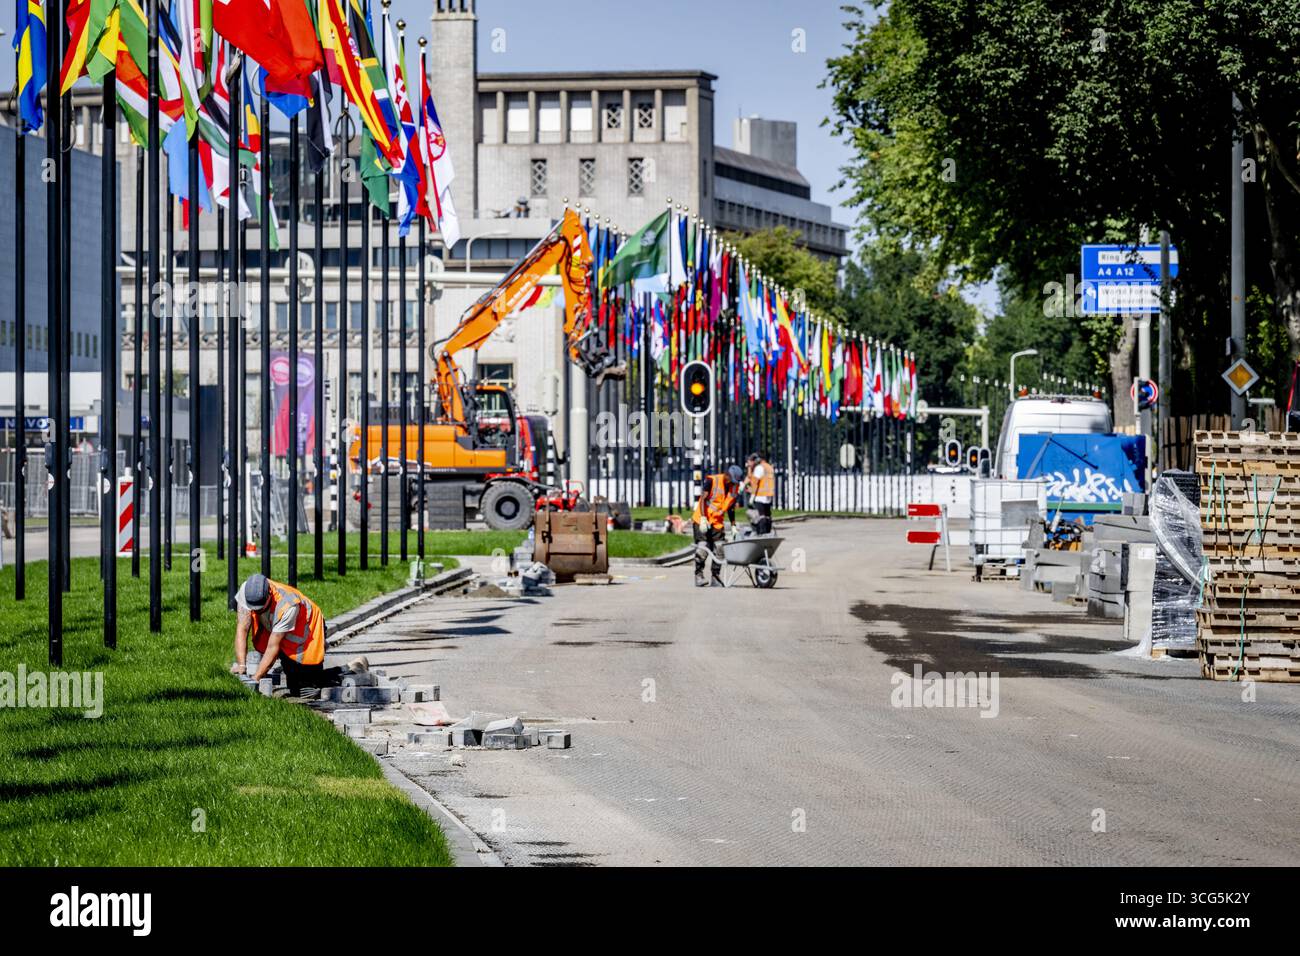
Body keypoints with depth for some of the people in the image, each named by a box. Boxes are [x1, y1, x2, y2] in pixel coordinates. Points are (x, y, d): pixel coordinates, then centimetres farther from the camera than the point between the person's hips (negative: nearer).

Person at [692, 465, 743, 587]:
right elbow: (703, 499, -17)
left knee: (718, 550, -1)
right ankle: (699, 576, -5)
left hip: (718, 522, 5)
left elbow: (731, 508, 15)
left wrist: (733, 526, 13)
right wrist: (703, 518, -25)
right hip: (702, 521, -5)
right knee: (702, 548, -12)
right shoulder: (712, 481, -12)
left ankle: (716, 579, 6)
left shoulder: (735, 487, 5)